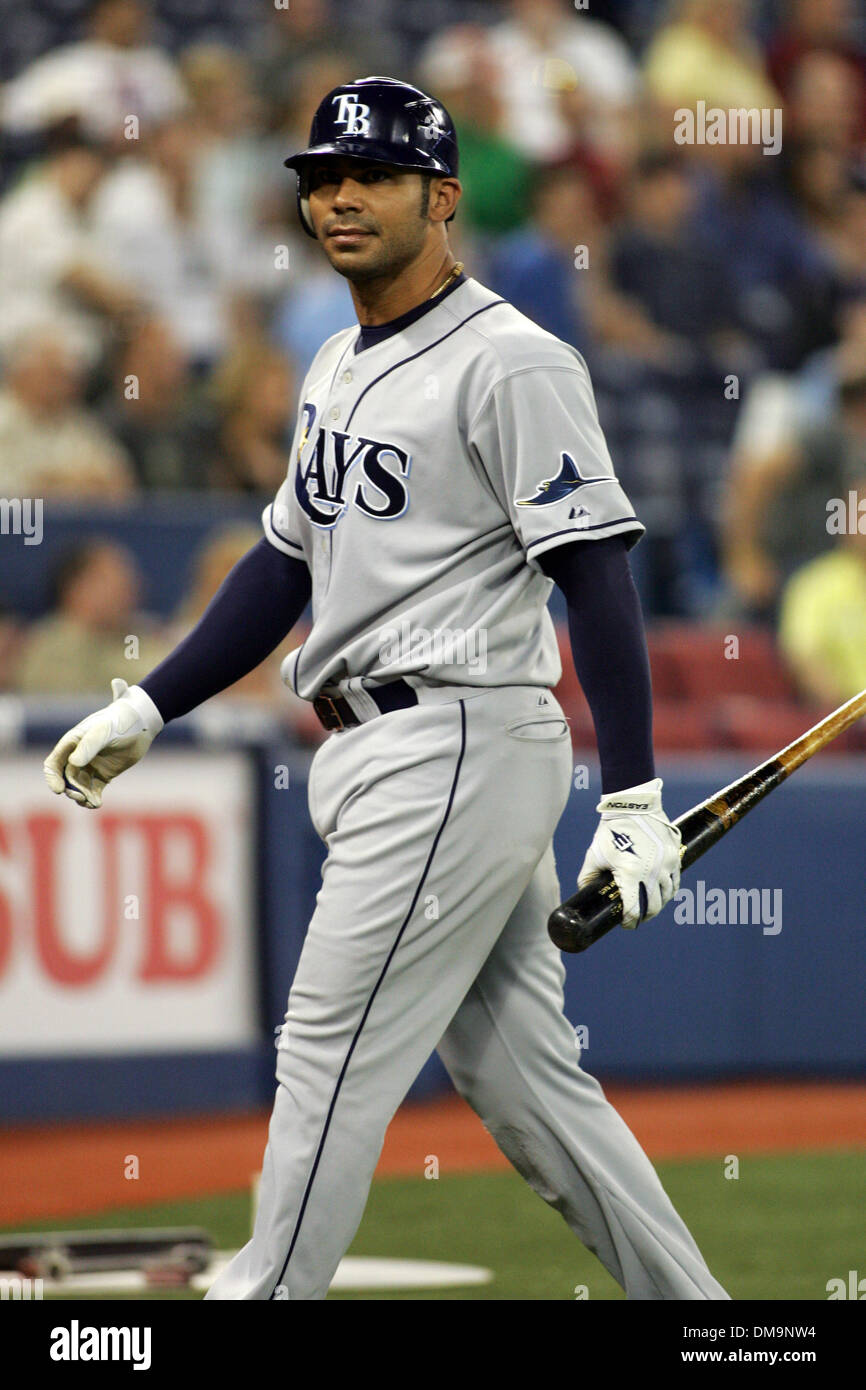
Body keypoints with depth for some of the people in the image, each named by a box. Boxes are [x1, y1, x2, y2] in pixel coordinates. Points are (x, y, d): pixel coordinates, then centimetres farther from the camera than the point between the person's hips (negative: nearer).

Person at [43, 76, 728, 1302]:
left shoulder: (511, 364, -11)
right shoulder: (338, 371, 17)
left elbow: (596, 576, -16)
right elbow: (286, 562, 25)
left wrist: (634, 802, -22)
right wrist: (148, 709, 19)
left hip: (460, 748, -9)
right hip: (384, 754, 9)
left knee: (331, 1052, -8)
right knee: (520, 1076, 9)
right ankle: (686, 1301, 14)